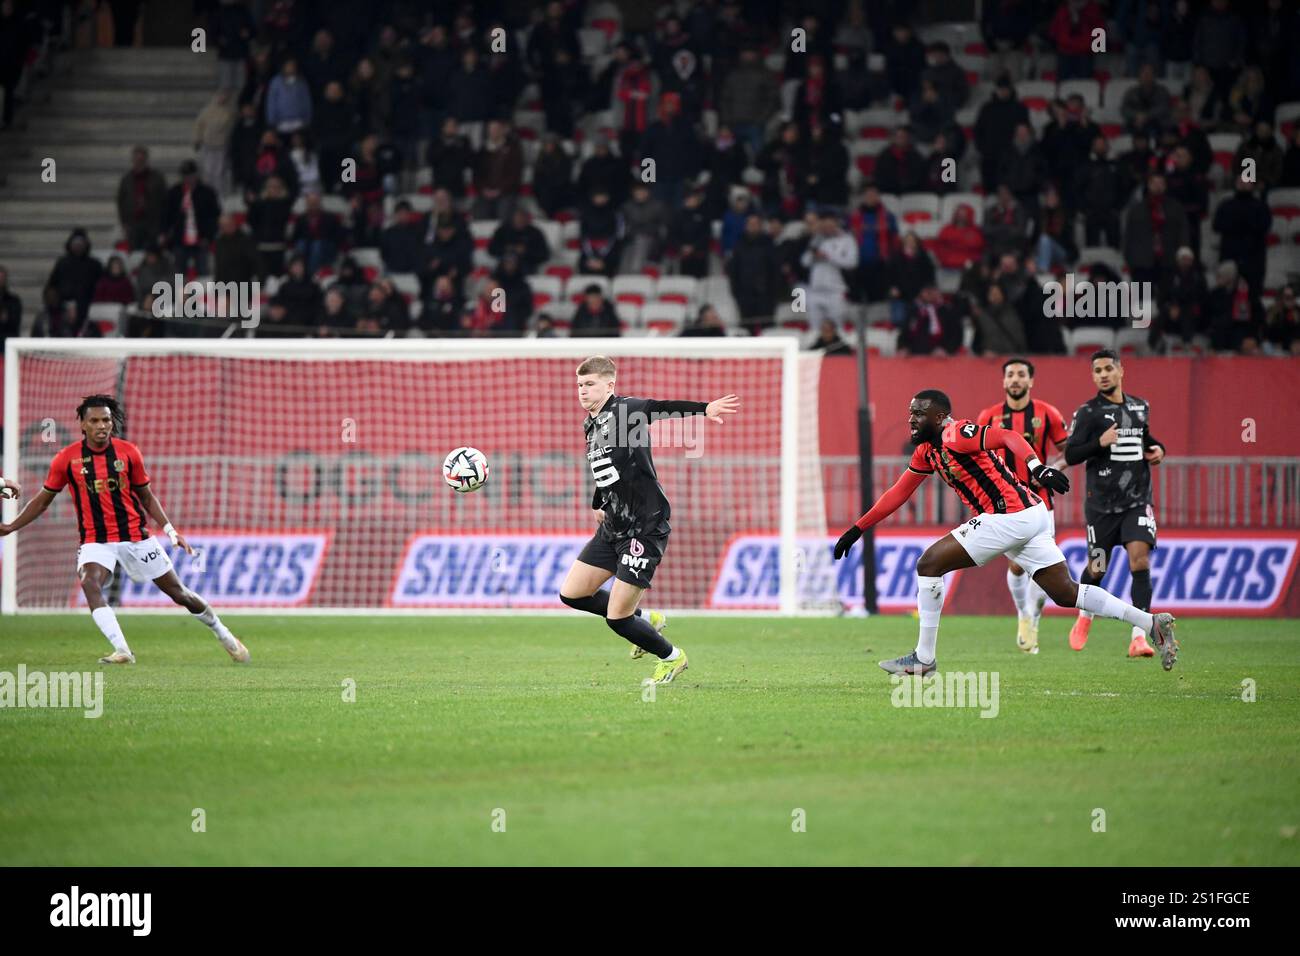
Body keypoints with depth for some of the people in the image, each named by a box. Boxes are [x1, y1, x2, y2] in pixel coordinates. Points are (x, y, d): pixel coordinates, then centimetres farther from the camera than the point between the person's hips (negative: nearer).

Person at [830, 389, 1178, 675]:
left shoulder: (955, 435, -11)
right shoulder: (927, 450, 18)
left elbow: (1006, 436, -25)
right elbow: (899, 493, 27)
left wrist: (1038, 467, -42)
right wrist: (857, 529, 26)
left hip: (1010, 516, -10)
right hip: (1031, 516, 10)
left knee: (929, 564, -4)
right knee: (1066, 594, 9)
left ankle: (924, 658, 1)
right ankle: (1152, 622, 6)